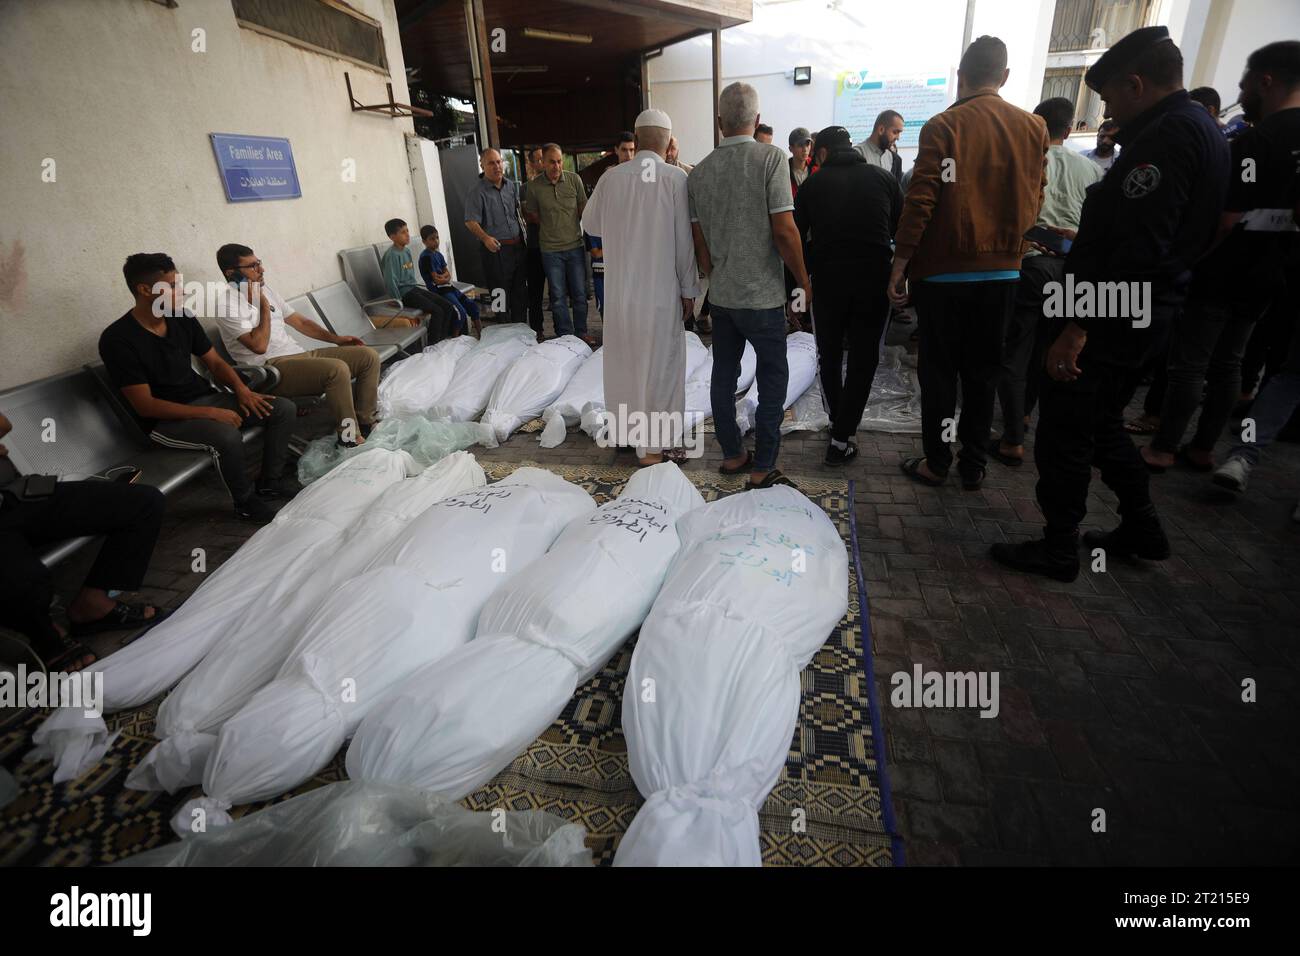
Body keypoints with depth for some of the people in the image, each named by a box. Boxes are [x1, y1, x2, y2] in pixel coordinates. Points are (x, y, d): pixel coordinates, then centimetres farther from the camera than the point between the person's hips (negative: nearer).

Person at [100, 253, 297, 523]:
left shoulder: (183, 320, 1)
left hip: (205, 398, 7)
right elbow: (145, 406, -20)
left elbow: (214, 362, 10)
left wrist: (241, 390, -10)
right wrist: (210, 413, -26)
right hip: (164, 419, -7)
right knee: (227, 436, -37)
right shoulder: (117, 340, -17)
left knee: (284, 409, -7)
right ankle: (245, 502, -12)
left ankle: (270, 480, 8)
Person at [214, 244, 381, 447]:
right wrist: (264, 305, -8)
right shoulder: (227, 303, -7)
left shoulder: (264, 289, 18)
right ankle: (350, 438, -23)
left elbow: (299, 321, 23)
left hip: (300, 354, 9)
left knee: (369, 356, -3)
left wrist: (336, 338, 12)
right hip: (272, 368, -9)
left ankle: (365, 423, -2)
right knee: (337, 369, -34)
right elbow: (259, 345, -17)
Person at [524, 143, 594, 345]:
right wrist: (549, 224, 1)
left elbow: (584, 211, 7)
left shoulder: (574, 179, -1)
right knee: (558, 296, 4)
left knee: (579, 294, 6)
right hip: (551, 250, -1)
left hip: (575, 246, 1)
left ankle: (581, 332, 20)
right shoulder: (534, 186, -3)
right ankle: (565, 336, 15)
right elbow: (532, 215, 9)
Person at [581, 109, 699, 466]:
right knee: (659, 365, 6)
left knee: (623, 361, 17)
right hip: (661, 290, -3)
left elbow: (590, 223, 13)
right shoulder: (676, 178, -11)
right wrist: (689, 289, 1)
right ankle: (653, 444, 12)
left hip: (620, 289, 4)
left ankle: (626, 428, 31)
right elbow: (685, 240, -8)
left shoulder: (611, 177, -1)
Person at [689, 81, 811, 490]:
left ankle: (732, 454, 24)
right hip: (763, 293, -5)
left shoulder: (699, 172, 5)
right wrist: (804, 282, -4)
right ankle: (763, 468, 6)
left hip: (721, 294, 6)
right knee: (773, 377, 4)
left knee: (724, 373, 13)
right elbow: (784, 230, -15)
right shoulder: (770, 157, -9)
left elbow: (699, 240, 10)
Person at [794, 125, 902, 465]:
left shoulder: (813, 184, 7)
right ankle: (841, 439, 4)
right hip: (875, 279, 0)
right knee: (863, 359, 6)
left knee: (829, 354, 18)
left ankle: (838, 420, 31)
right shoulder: (883, 177, 9)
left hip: (827, 279, 0)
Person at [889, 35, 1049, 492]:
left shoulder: (943, 126, -8)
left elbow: (920, 201, -14)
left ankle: (936, 462, 12)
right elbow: (1034, 202, 8)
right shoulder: (1034, 128, 5)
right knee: (983, 372, 11)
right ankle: (974, 466, 18)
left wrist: (900, 263, -10)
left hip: (944, 270, -4)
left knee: (938, 370, 6)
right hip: (1002, 271, 4)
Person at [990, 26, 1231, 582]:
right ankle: (1142, 530, 33)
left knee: (1063, 435, -1)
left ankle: (1057, 552, 11)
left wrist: (1077, 329, -25)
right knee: (1103, 425, 22)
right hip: (1145, 312, 11)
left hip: (1111, 317, -10)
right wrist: (1083, 238, 24)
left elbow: (1135, 253, -26)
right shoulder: (1201, 129, 16)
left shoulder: (1164, 136, -17)